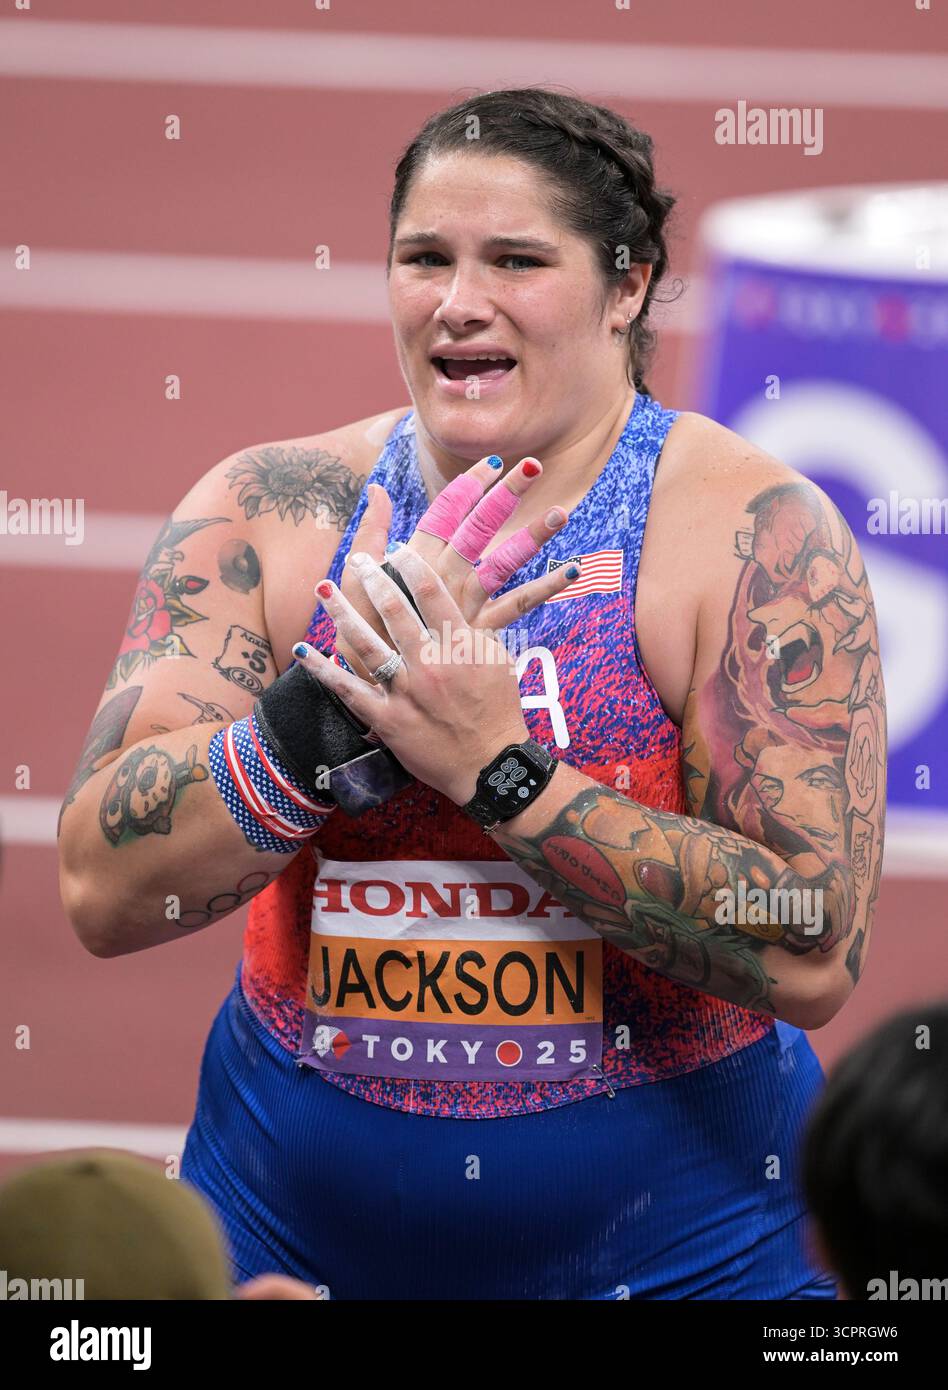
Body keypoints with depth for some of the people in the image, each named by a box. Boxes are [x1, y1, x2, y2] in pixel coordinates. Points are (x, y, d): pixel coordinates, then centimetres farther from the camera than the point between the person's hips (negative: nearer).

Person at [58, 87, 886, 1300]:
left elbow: (813, 957, -18)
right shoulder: (265, 512, -3)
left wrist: (496, 765, -24)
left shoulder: (753, 533, -11)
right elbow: (103, 891, -10)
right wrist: (337, 701, -23)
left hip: (680, 1246, -2)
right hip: (291, 1235, 2)